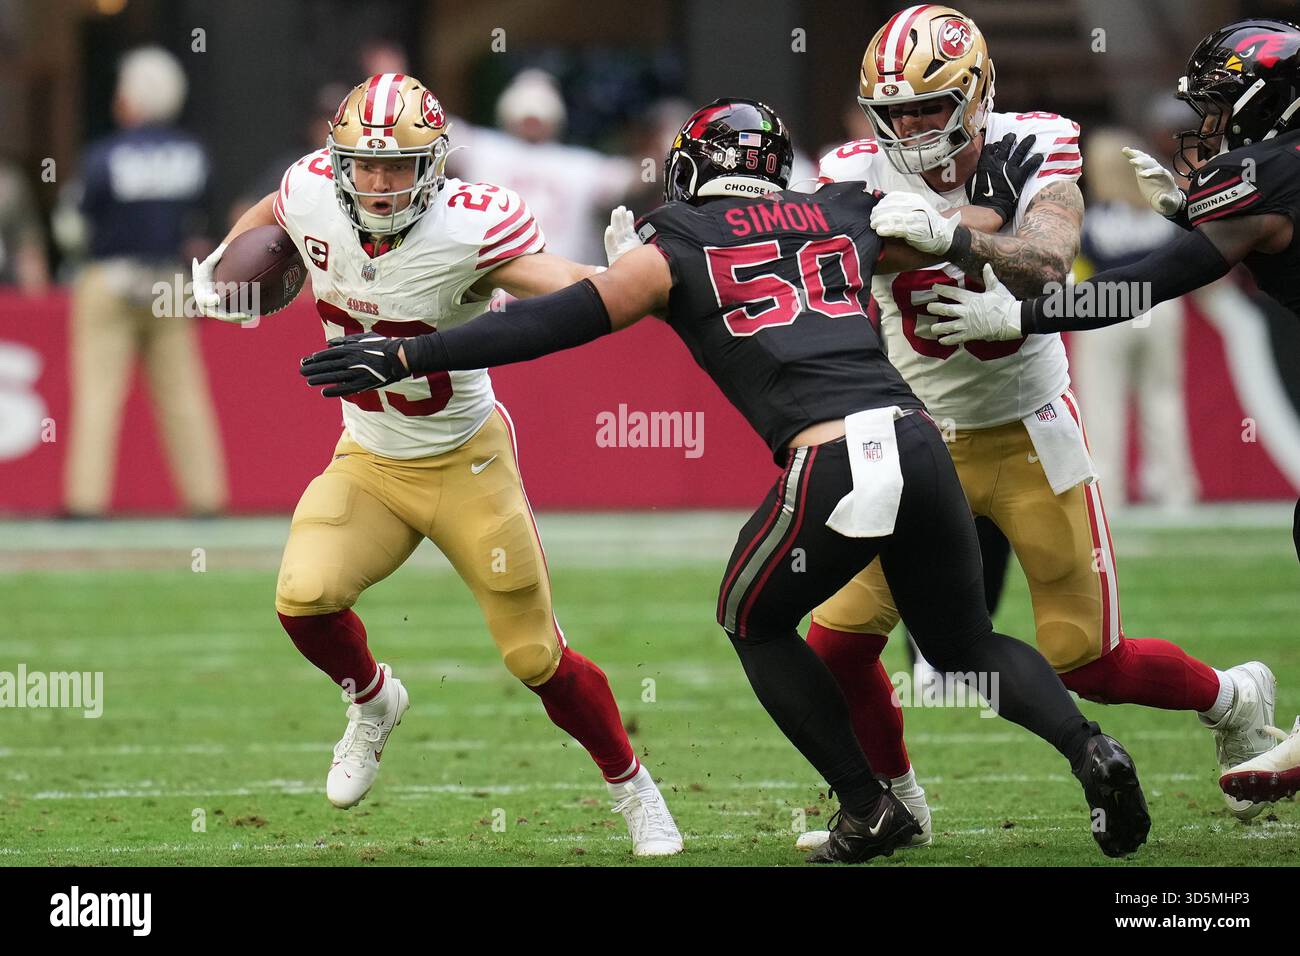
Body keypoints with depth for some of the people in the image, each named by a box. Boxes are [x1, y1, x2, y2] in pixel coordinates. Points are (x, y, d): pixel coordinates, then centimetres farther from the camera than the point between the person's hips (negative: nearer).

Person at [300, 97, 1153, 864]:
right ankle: (1088, 747, -3)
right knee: (966, 644, 23)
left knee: (756, 623, 24)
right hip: (917, 436, 4)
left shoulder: (677, 247, 12)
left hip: (832, 459, -4)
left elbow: (563, 322, 7)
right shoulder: (844, 217, 22)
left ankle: (869, 806, 15)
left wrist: (407, 357, 9)